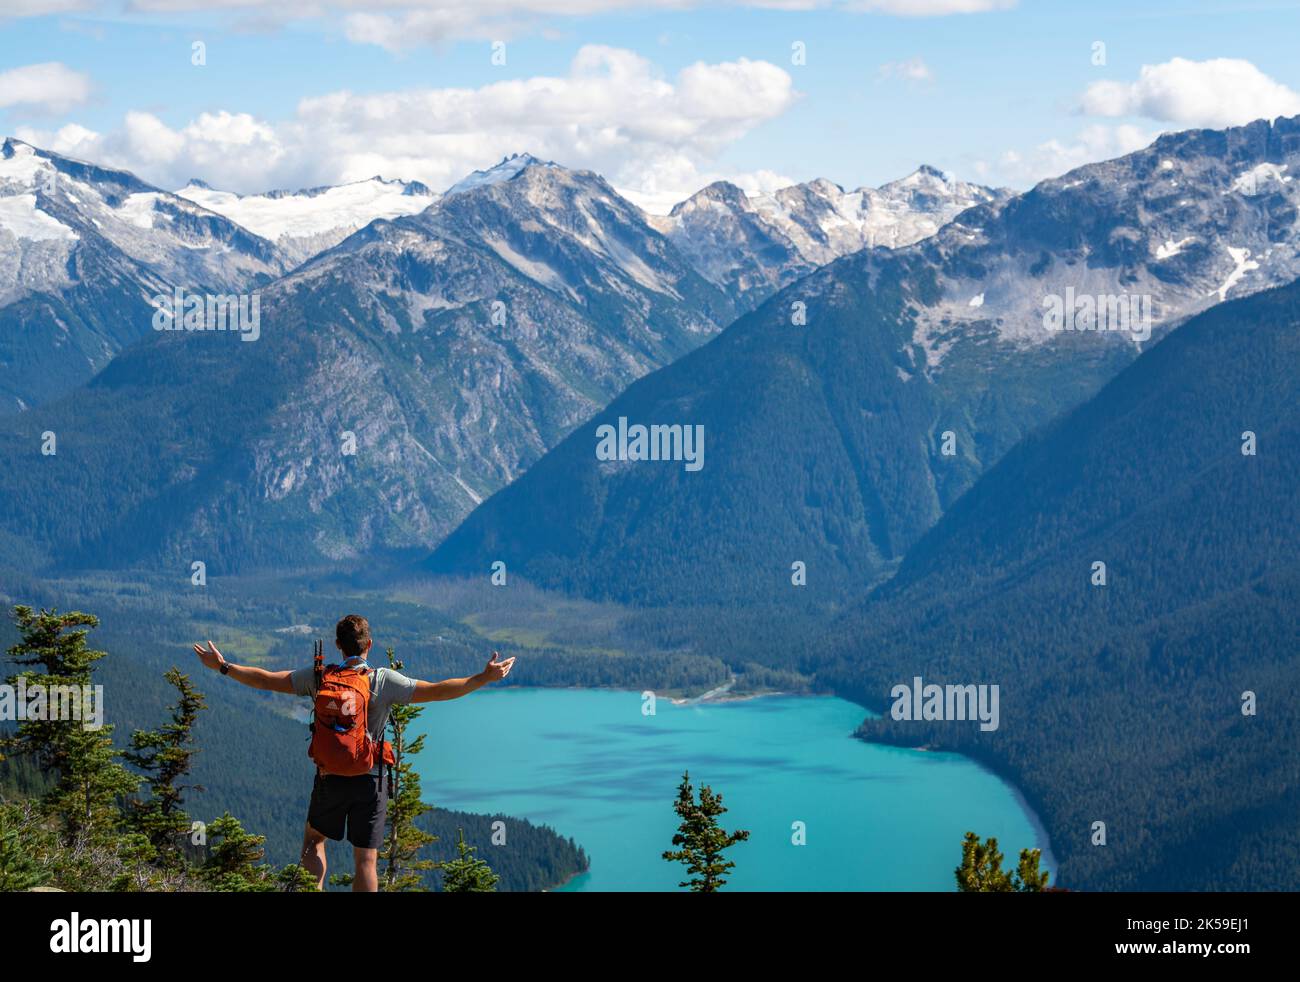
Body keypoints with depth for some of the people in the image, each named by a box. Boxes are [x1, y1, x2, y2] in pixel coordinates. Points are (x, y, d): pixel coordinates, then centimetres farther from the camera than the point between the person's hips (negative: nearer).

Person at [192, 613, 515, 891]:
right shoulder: (384, 681, -10)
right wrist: (483, 679, -10)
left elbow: (267, 680, -1)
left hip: (330, 777, 1)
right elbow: (436, 691, -15)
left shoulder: (319, 676, -5)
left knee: (314, 838, 27)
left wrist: (223, 666, 10)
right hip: (370, 779, -1)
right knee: (366, 860, 3)